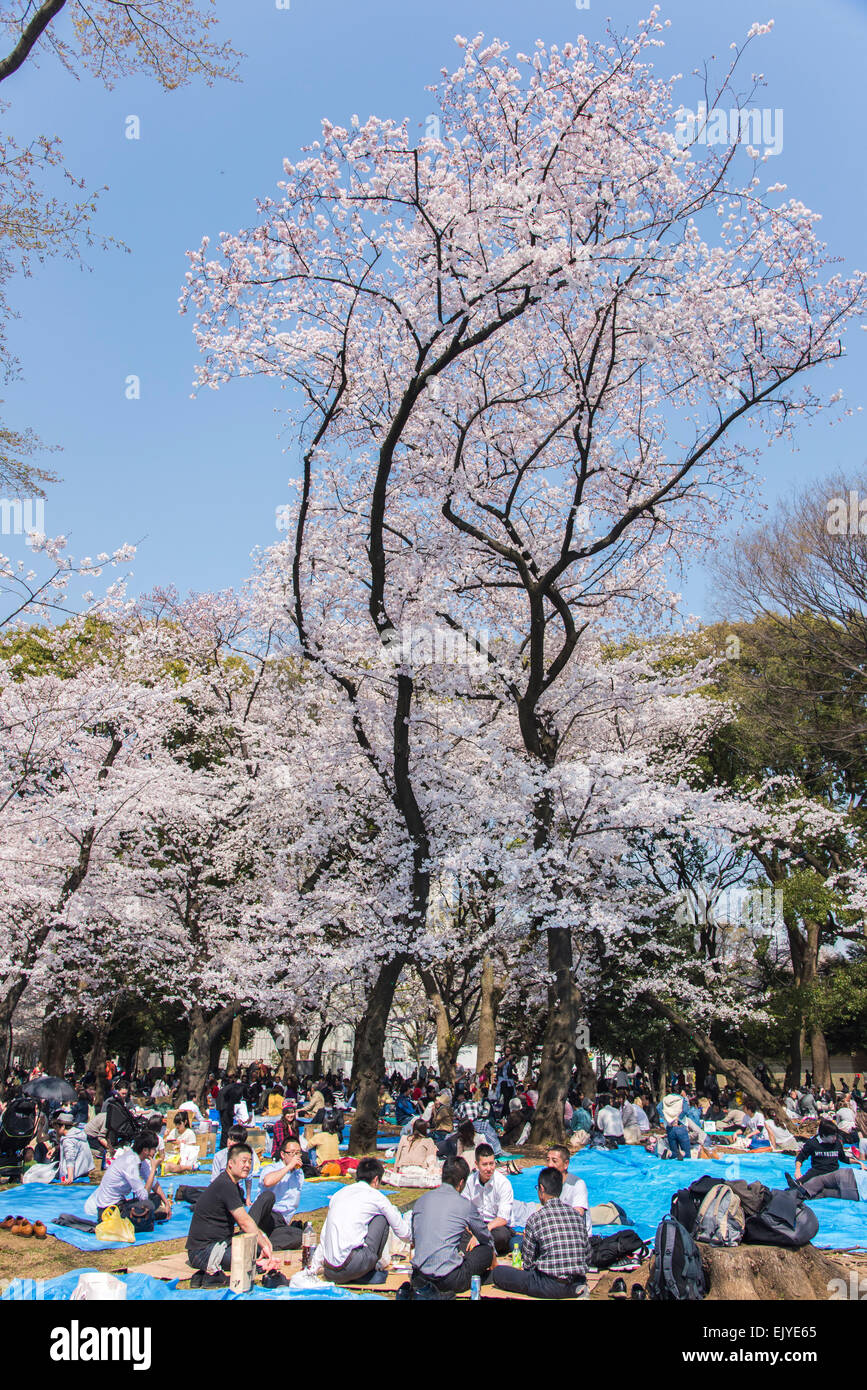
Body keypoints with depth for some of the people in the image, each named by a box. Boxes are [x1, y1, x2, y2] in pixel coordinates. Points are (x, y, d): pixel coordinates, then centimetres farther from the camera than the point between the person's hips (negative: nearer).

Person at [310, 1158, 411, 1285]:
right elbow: (403, 1233, 12)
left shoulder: (338, 1194, 18)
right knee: (382, 1217, 8)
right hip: (352, 1268, -6)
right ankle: (370, 1273, 10)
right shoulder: (375, 1196, 3)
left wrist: (314, 1268, 33)